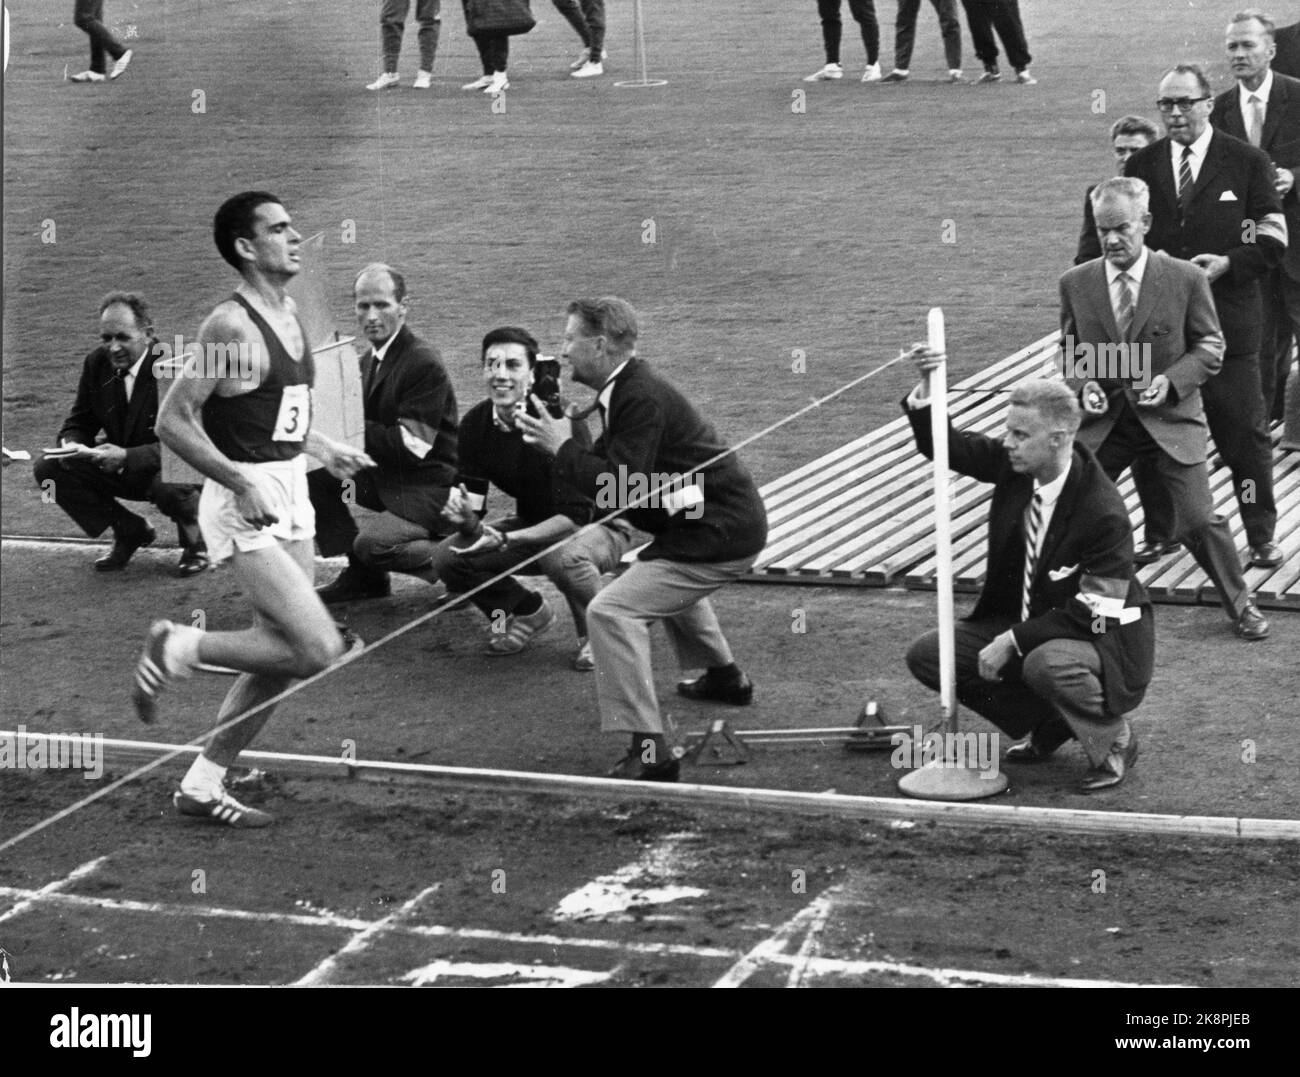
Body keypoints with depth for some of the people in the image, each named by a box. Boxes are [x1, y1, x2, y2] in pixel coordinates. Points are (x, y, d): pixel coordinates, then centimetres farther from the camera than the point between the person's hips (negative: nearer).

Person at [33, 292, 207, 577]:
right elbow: (80, 421, 7)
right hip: (120, 467, 6)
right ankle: (130, 532, 6)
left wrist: (128, 456, -40)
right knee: (48, 469, -11)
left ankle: (193, 535, -2)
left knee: (169, 482, -41)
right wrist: (71, 444, -19)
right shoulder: (97, 363, -4)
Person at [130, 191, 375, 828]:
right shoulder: (232, 326, -16)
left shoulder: (289, 317, 12)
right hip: (245, 506, -9)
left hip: (290, 498, 9)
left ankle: (202, 786, 20)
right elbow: (173, 421, -18)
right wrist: (243, 483, -22)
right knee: (319, 649, -16)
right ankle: (178, 648, 1)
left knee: (281, 657, 10)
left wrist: (326, 451, 14)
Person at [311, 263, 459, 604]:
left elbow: (412, 445, -24)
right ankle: (362, 576, 9)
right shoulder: (370, 360, 9)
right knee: (312, 477, 0)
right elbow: (371, 428, 13)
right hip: (385, 476, 9)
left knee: (371, 544, -28)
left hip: (428, 489, -9)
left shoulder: (424, 364, -20)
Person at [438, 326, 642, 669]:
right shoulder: (476, 423, -11)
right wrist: (468, 521, -33)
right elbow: (471, 499, -7)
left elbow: (577, 513, -31)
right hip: (535, 525, 6)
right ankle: (529, 612, 14)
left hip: (603, 523, -6)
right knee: (451, 557, -13)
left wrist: (507, 539, -41)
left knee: (565, 558, -39)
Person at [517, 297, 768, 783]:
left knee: (611, 611, -20)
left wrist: (563, 446, -16)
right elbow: (614, 465, 10)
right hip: (728, 523, 11)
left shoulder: (642, 399, -21)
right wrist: (557, 438, -1)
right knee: (662, 574, 41)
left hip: (718, 535, -11)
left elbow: (621, 486, -27)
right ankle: (725, 677, 56)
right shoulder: (628, 389, 10)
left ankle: (650, 751, -22)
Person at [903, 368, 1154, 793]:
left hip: (1101, 637, -8)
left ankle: (1114, 741, -8)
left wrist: (1013, 640, -27)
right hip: (1022, 623, 8)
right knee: (926, 656, -4)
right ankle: (1048, 725, 9)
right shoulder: (1013, 464, -8)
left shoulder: (1103, 514, -28)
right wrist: (925, 391, -21)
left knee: (1046, 664, -41)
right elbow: (942, 446, -1)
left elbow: (1092, 615, -27)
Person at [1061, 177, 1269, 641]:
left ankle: (1240, 605, 13)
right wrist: (1084, 385, -8)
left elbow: (1210, 347, 2)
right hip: (1102, 421, 2)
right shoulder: (1076, 284, 1)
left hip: (1170, 419, -2)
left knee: (1200, 521, -7)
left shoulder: (1185, 279, -6)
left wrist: (1171, 380, -15)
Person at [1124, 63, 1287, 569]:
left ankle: (1261, 537, 10)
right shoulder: (1141, 166, 8)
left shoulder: (1246, 162, 0)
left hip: (1226, 315, -3)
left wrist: (1227, 262, -16)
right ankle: (1159, 534, 19)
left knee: (1243, 431, 0)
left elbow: (1272, 240, 0)